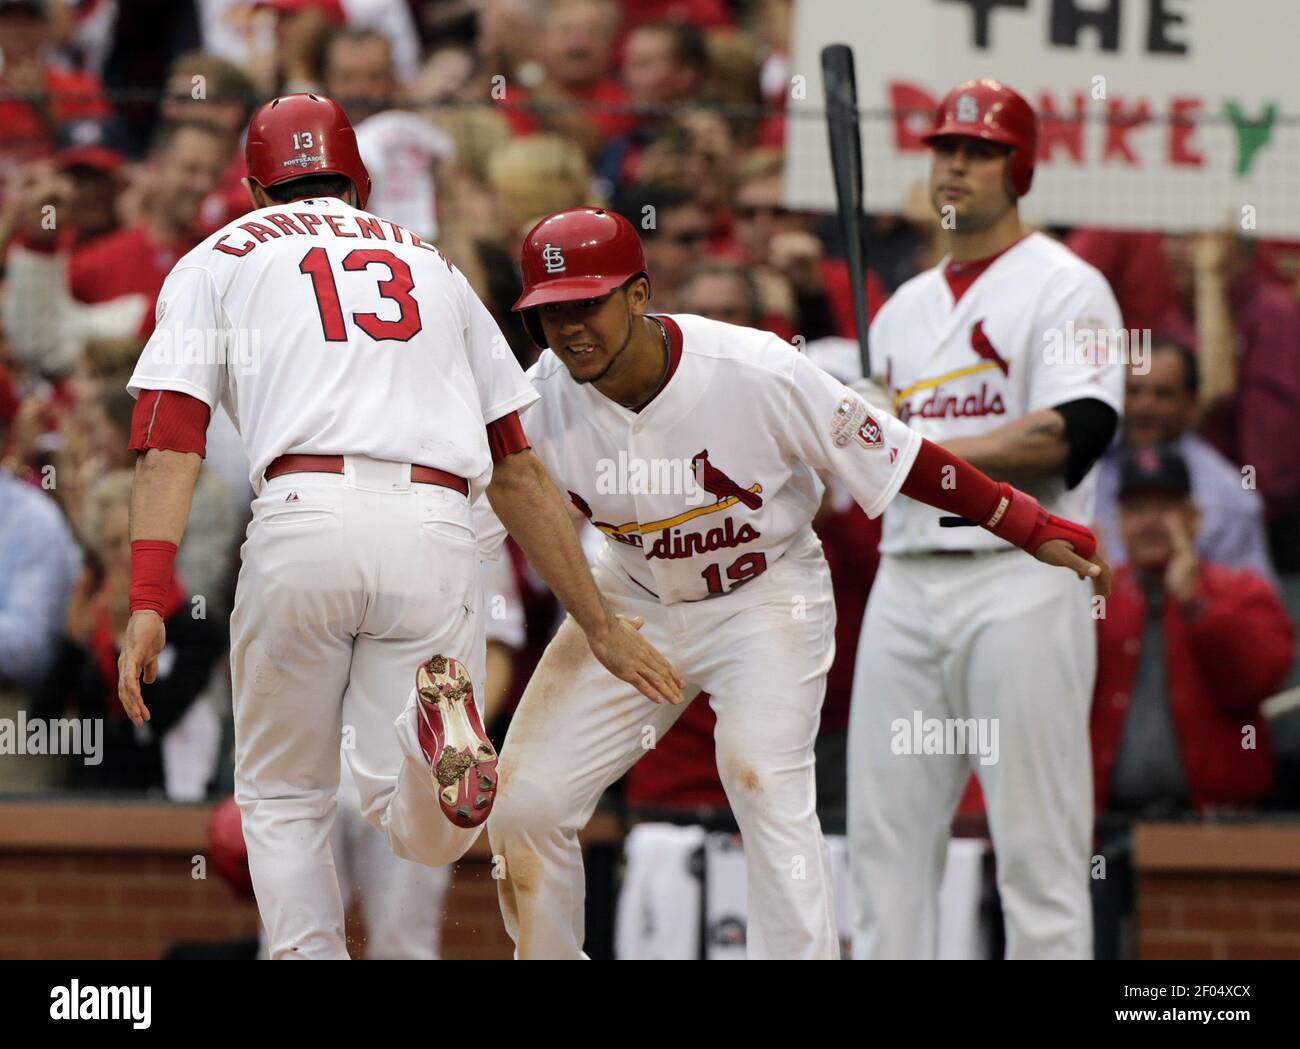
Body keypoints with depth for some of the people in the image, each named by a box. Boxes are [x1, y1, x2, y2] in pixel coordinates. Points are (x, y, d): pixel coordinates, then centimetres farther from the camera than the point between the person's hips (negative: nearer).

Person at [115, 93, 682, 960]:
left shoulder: (218, 260, 21)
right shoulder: (430, 263, 30)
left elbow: (171, 442, 5)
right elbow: (517, 472, 26)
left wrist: (147, 606, -4)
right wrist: (602, 624, 27)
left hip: (304, 522, -2)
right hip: (439, 530, 2)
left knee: (283, 799, 16)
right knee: (426, 833, 3)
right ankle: (438, 722, -30)